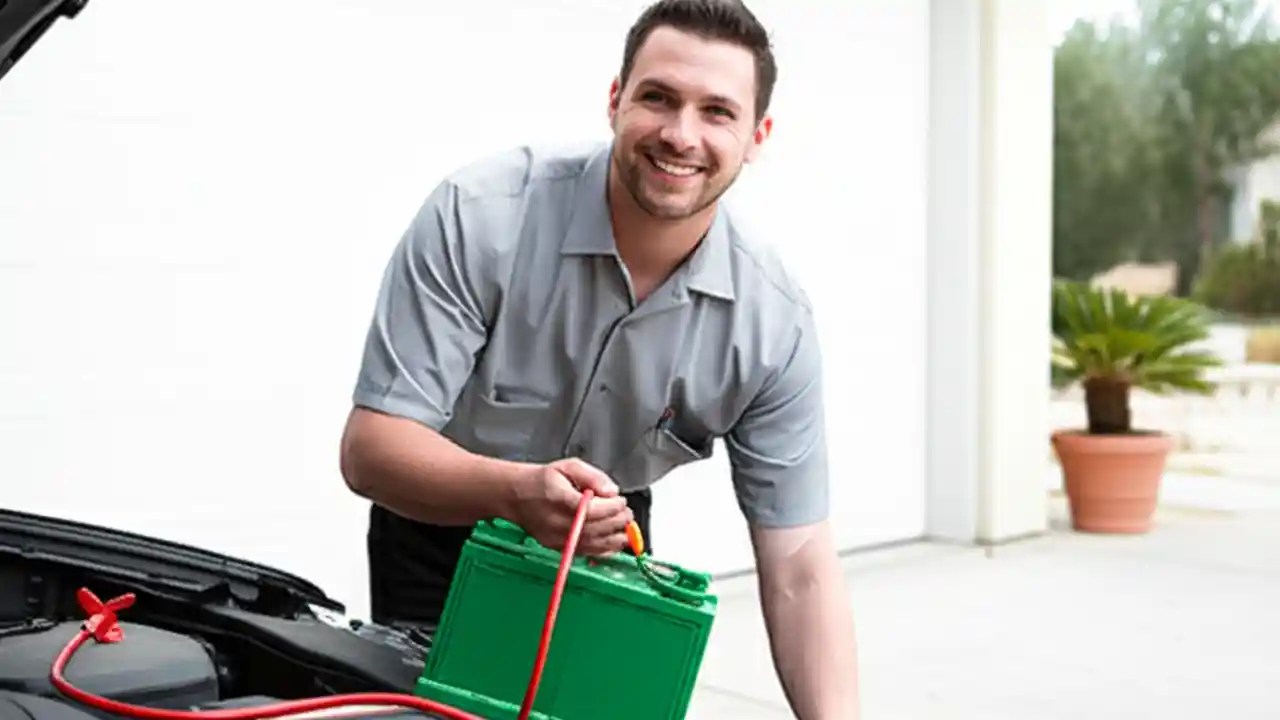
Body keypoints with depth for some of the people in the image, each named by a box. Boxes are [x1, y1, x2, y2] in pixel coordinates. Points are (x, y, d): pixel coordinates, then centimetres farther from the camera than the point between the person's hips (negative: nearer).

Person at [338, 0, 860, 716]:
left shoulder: (775, 321, -20)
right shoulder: (477, 217, -27)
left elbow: (800, 566, -17)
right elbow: (373, 445, -28)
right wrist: (517, 490, -47)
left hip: (608, 551, 2)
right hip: (441, 542, -2)